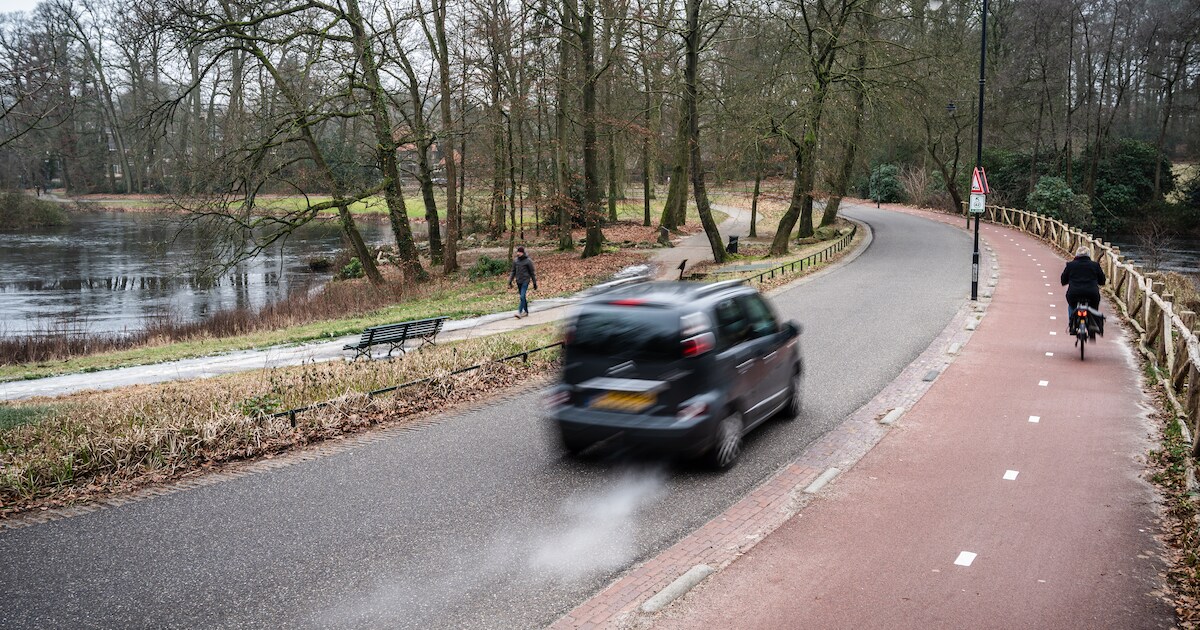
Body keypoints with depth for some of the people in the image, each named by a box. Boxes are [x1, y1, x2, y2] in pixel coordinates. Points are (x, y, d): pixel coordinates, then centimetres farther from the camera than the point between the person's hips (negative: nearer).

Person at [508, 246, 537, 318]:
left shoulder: (528, 261, -6)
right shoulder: (515, 261, 7)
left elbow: (532, 273, 0)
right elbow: (513, 272, 13)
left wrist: (535, 283, 2)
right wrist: (510, 282, 6)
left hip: (525, 281, -5)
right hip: (518, 282, 5)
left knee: (522, 296, -16)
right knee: (523, 297, 11)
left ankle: (519, 312, -20)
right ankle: (526, 311, 21)